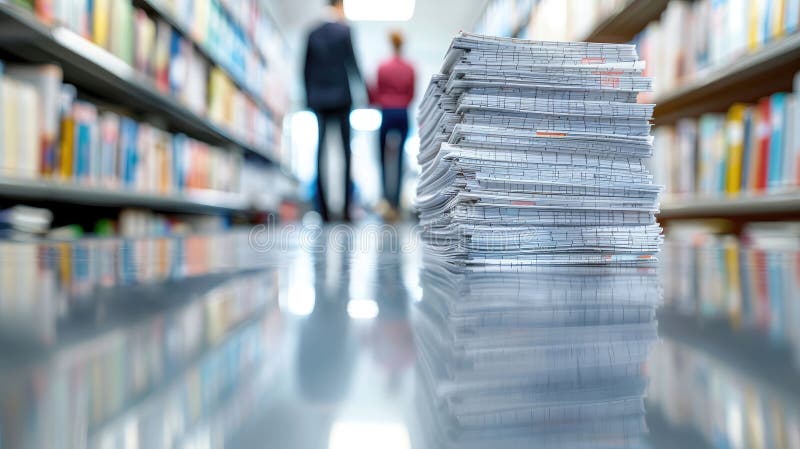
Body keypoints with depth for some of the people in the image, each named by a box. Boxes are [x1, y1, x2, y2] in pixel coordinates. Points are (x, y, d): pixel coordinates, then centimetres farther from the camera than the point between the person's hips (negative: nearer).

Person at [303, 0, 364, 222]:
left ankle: (323, 210, 0)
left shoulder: (313, 34, 11)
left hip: (318, 100, 4)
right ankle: (347, 208, -5)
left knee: (321, 152, 3)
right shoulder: (344, 30, -1)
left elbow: (306, 69, 10)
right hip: (340, 97, -4)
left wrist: (310, 98, 14)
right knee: (346, 151, 0)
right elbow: (351, 63, -5)